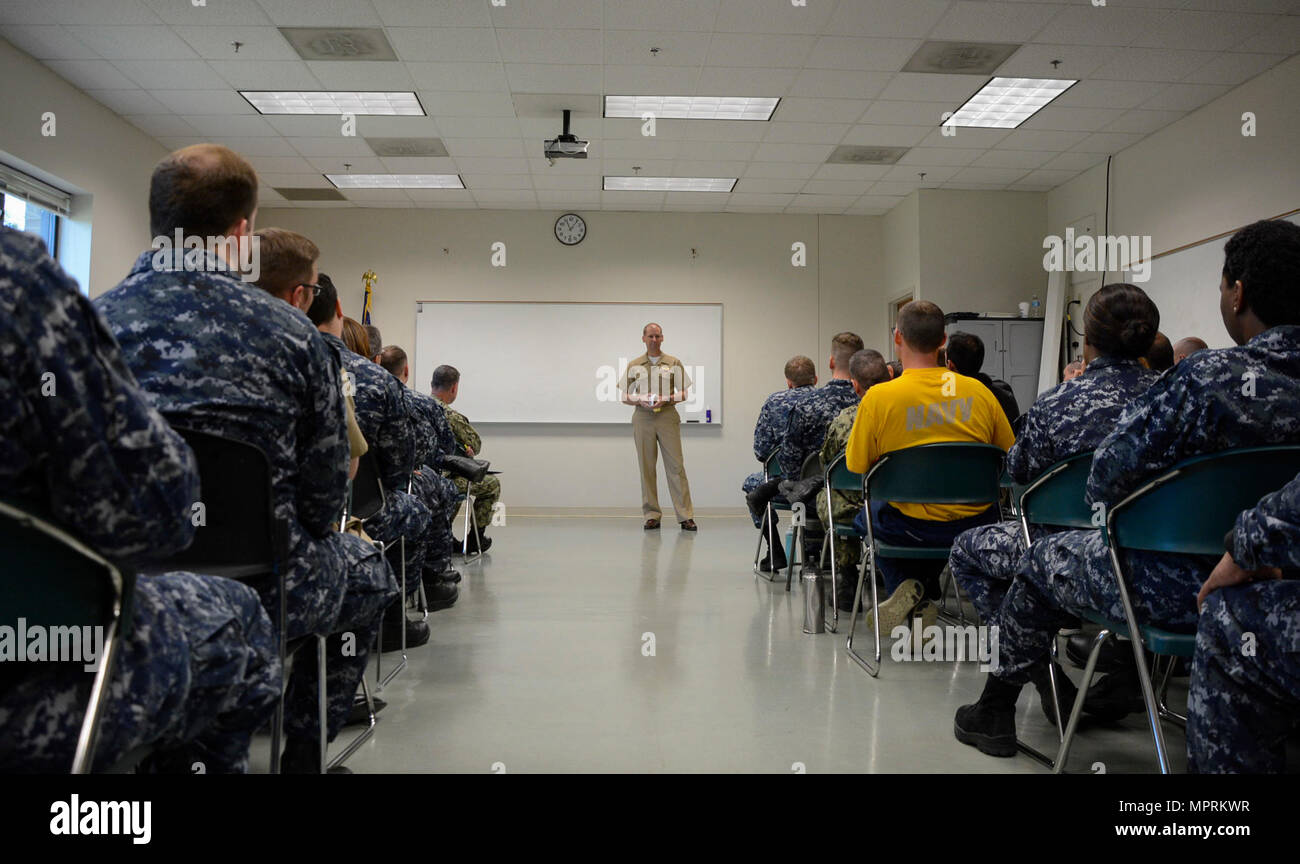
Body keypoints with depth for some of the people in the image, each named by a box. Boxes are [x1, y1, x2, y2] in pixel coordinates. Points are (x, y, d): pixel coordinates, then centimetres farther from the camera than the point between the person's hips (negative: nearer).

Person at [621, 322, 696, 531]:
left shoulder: (674, 363, 9)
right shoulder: (634, 365, 11)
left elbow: (684, 393, 6)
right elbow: (625, 397, 10)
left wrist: (665, 399, -11)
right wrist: (641, 400, -9)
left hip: (668, 417, -1)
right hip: (643, 418, 1)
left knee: (676, 466, -6)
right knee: (646, 468, 2)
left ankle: (685, 516, -4)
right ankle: (652, 515, 8)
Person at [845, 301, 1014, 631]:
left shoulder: (879, 397, -14)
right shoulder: (979, 392, -4)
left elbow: (856, 467, -6)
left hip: (912, 529, -3)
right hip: (977, 525, 3)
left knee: (866, 515, 29)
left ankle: (906, 587, 9)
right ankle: (925, 598, 26)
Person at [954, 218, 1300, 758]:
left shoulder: (1206, 378, -25)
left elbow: (1106, 477, -20)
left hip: (1183, 591, -7)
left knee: (1043, 559, 17)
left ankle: (995, 712, 31)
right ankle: (1126, 685, 48)